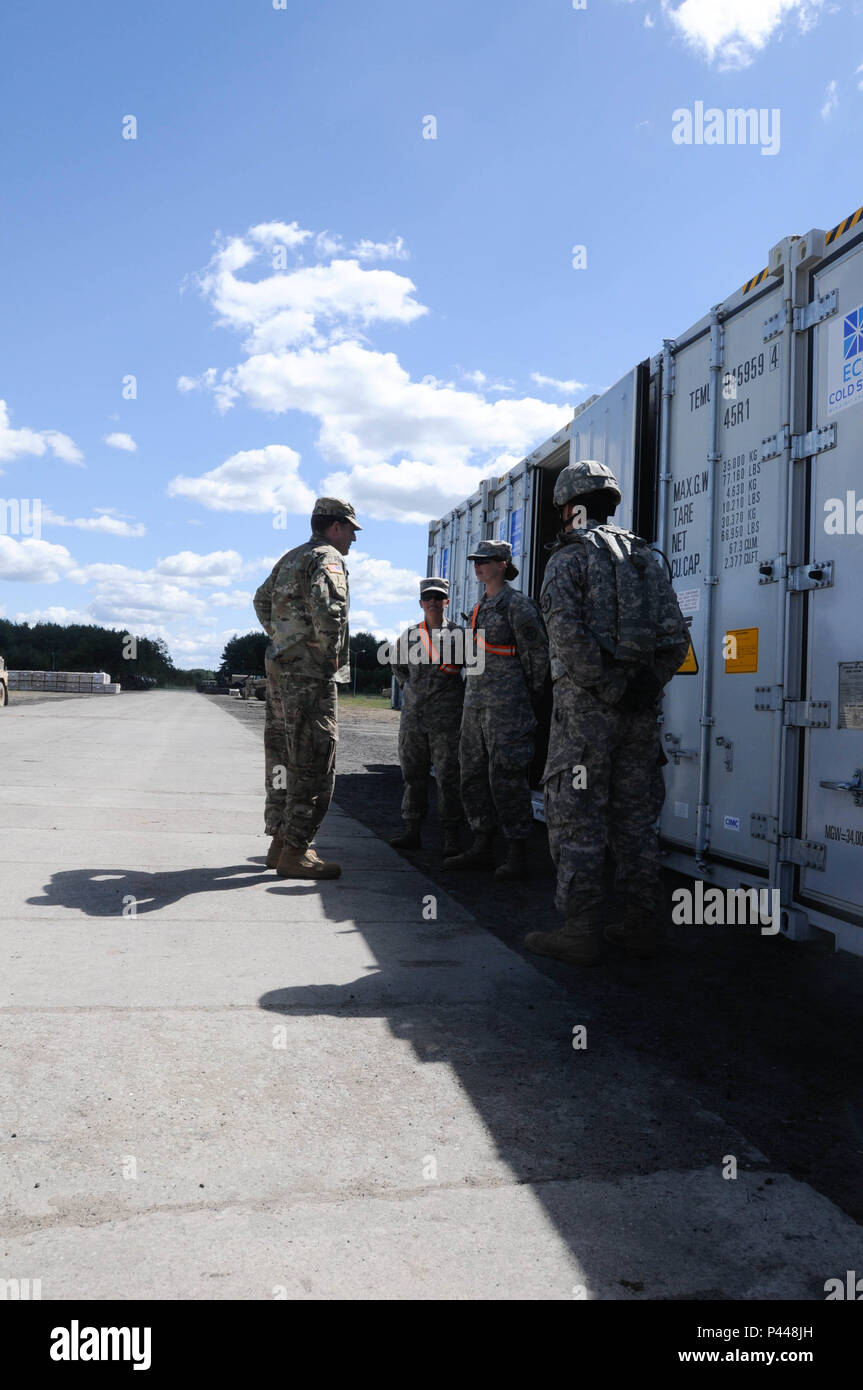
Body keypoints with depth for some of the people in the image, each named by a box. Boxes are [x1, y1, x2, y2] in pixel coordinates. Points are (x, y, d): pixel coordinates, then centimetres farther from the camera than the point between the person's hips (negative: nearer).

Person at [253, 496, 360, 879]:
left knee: (284, 758, 14)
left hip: (280, 665, 10)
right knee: (313, 763, -7)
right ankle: (295, 852, -7)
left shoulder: (290, 558, 20)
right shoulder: (326, 559, -9)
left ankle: (281, 841, 21)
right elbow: (327, 607, -28)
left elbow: (262, 599, 33)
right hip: (311, 673, -10)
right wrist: (332, 651, -15)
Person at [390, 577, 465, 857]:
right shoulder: (408, 635, 11)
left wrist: (462, 696, 5)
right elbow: (398, 665, 29)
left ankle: (451, 839, 3)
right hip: (412, 716, 4)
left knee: (448, 778, -2)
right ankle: (412, 832, 16)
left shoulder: (457, 634, 1)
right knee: (413, 776, 8)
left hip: (445, 718, -4)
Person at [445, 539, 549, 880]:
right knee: (473, 772, 10)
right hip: (475, 700, 9)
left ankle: (517, 854, -3)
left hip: (505, 703, -9)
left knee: (505, 774, -10)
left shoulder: (517, 603, -7)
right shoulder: (480, 606, 19)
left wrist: (529, 695, 0)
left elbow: (539, 652, -6)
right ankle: (482, 848, 19)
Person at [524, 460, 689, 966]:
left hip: (586, 703, -6)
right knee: (635, 816, 12)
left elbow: (568, 635, -17)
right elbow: (676, 637, 7)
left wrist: (608, 687, -12)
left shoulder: (570, 558, -3)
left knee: (577, 819, -1)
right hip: (641, 712, 6)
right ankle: (639, 923, 19)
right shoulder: (649, 558, 15)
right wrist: (645, 687, 4)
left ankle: (581, 932, 1)